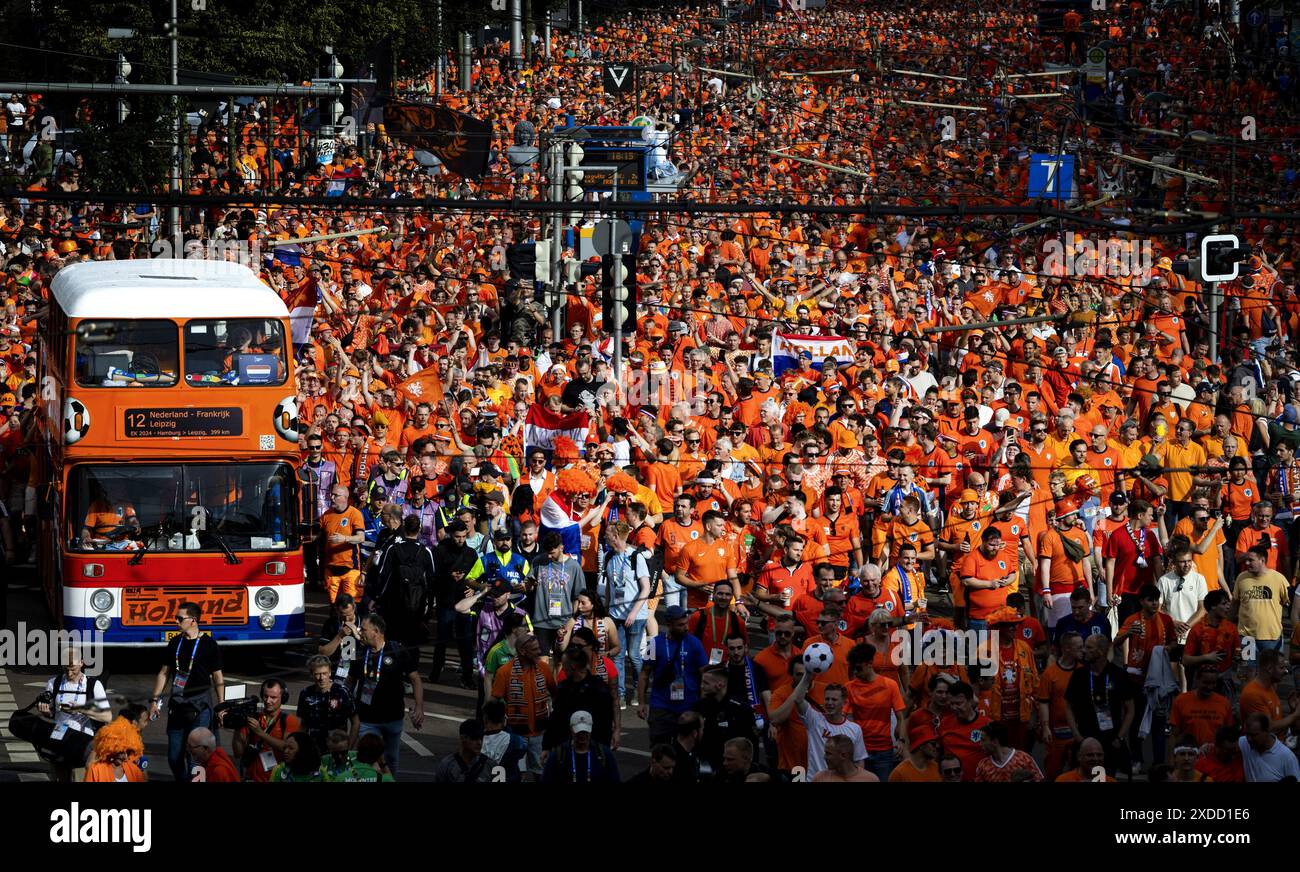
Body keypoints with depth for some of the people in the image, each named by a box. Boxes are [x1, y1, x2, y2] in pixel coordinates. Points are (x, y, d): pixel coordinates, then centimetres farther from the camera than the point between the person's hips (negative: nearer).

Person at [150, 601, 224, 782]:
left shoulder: (208, 645, -3)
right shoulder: (175, 643, 10)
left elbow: (218, 677, 0)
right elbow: (164, 673, 15)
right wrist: (155, 700, 10)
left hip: (200, 704, -5)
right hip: (177, 704, 5)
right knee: (174, 755, 5)